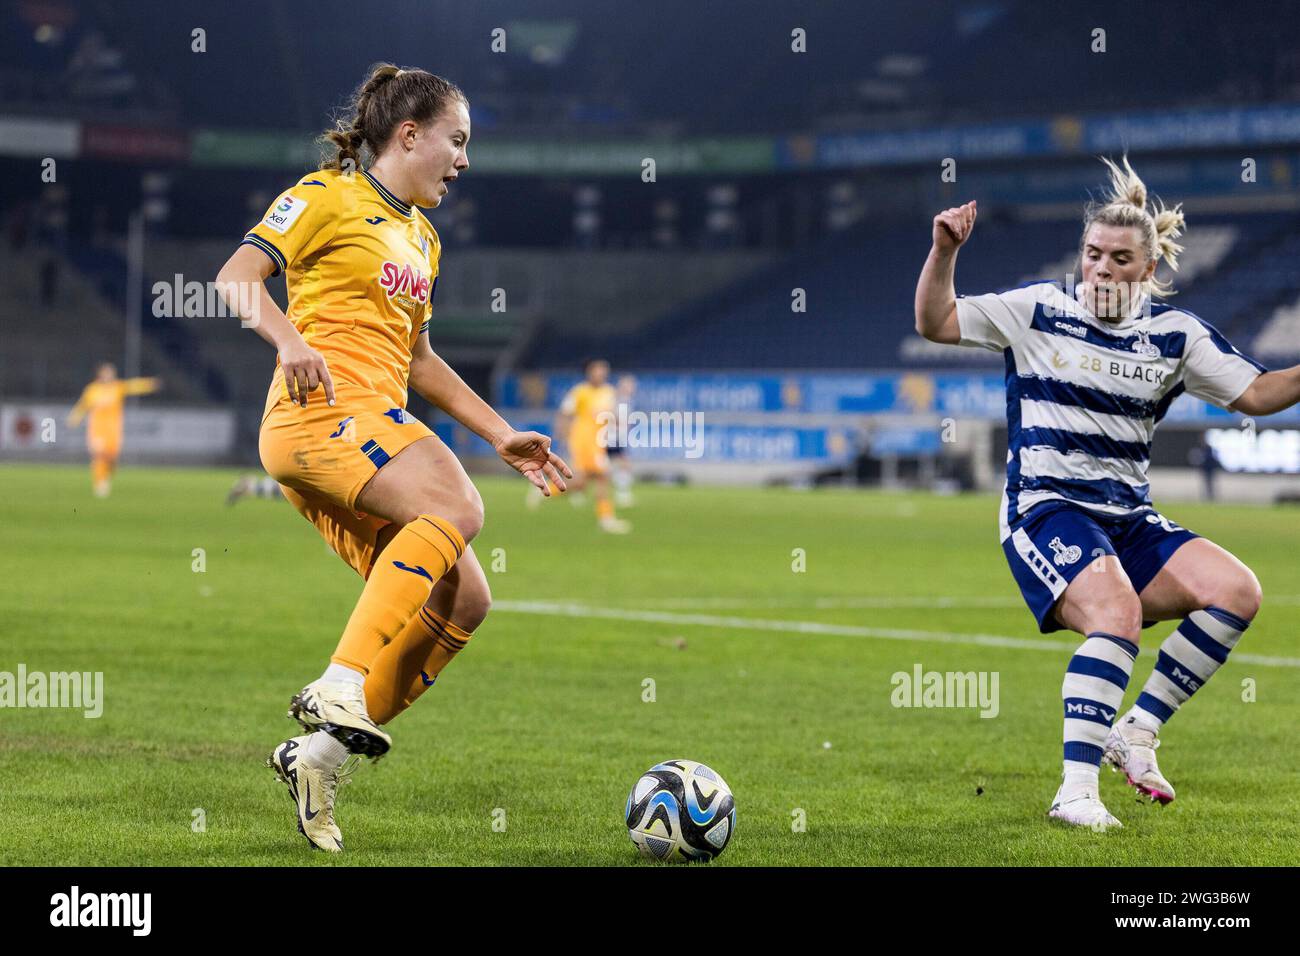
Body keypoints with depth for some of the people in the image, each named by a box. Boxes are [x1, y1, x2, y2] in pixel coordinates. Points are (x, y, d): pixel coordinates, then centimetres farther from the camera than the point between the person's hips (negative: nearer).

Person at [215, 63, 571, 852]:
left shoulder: (422, 239, 27)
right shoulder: (329, 197, 2)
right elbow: (236, 277, -7)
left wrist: (502, 434, 28)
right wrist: (290, 339, -26)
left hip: (376, 428, 9)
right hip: (323, 409, -9)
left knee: (463, 602, -4)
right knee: (456, 507, -31)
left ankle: (324, 751, -3)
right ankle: (342, 688, -35)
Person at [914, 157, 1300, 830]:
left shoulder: (1174, 333, 7)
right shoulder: (1039, 309, -1)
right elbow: (936, 323, 0)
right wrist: (944, 252, -15)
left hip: (1129, 518, 5)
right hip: (1045, 509, -5)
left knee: (1236, 592, -16)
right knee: (1118, 614, -32)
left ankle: (1136, 733, -3)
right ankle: (1075, 789, -27)